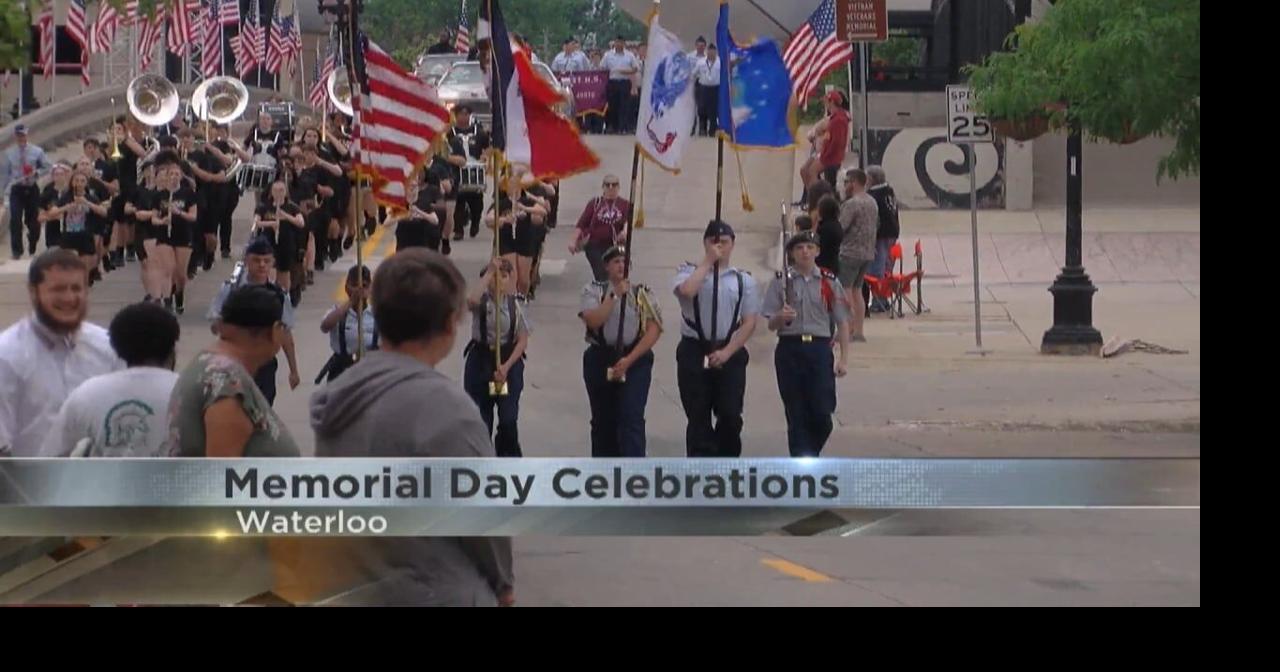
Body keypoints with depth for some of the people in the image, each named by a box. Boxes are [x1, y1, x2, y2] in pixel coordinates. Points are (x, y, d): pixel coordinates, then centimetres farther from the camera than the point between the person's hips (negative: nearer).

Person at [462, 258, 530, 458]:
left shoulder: (516, 303, -2)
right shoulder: (482, 300, -5)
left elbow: (523, 340, -3)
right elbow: (471, 301, -33)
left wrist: (507, 366, -14)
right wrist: (489, 273, -29)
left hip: (510, 360, 0)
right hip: (481, 359, 0)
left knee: (509, 419, -5)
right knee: (481, 417, 8)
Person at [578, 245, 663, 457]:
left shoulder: (643, 293, 5)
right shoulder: (594, 291, 5)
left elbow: (654, 330, -3)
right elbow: (593, 321, -12)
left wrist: (629, 360, -11)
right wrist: (614, 295, -12)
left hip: (635, 360, -1)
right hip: (601, 359, 1)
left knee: (632, 419, -12)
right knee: (603, 420, 11)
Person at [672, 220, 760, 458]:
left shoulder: (743, 280, 8)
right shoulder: (690, 273, 6)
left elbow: (749, 322, 3)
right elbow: (686, 290, -19)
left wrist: (727, 352, -9)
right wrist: (708, 261, -9)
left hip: (730, 354, 1)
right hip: (694, 351, -1)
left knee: (731, 416, -3)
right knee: (698, 418, 1)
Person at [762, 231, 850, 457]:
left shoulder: (829, 282, 4)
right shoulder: (780, 282, 4)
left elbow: (842, 323, 5)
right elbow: (771, 324, 5)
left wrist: (844, 359, -1)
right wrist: (782, 317, -19)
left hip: (819, 348, 0)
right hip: (789, 349, 0)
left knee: (822, 413, -4)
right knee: (796, 415, 2)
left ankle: (811, 453, 22)